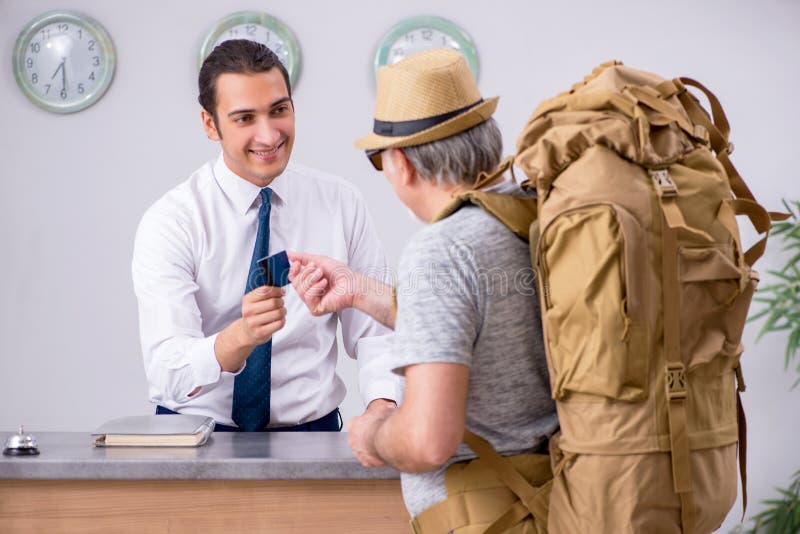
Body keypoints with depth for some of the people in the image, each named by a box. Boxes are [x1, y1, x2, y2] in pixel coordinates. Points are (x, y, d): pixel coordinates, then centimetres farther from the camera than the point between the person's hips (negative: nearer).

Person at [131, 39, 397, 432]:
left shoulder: (341, 204, 3)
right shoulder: (170, 222, -7)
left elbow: (373, 333, 5)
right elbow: (166, 373, -17)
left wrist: (381, 408, -16)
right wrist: (242, 335, -36)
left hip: (310, 430, 2)